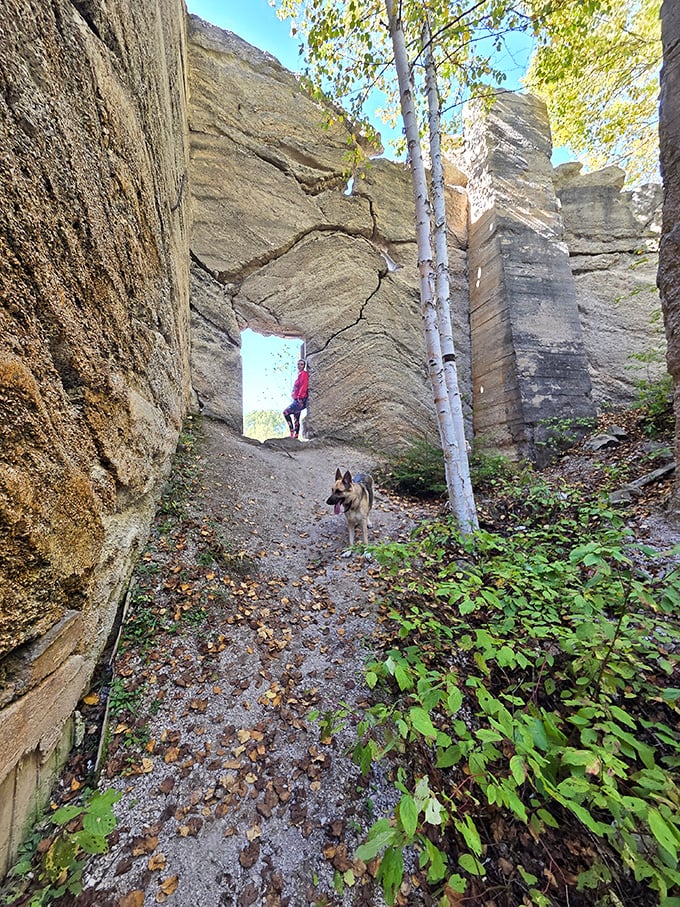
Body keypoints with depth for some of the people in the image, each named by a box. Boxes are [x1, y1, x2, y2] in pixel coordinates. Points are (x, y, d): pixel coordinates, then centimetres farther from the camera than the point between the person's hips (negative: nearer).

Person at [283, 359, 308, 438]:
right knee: (296, 419, 7)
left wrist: (300, 397, -24)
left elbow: (304, 386, -17)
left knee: (286, 412, -13)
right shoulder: (299, 374, 21)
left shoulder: (304, 374, -5)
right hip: (297, 400, 9)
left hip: (300, 400, -9)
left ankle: (292, 431, -14)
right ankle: (296, 435, 8)